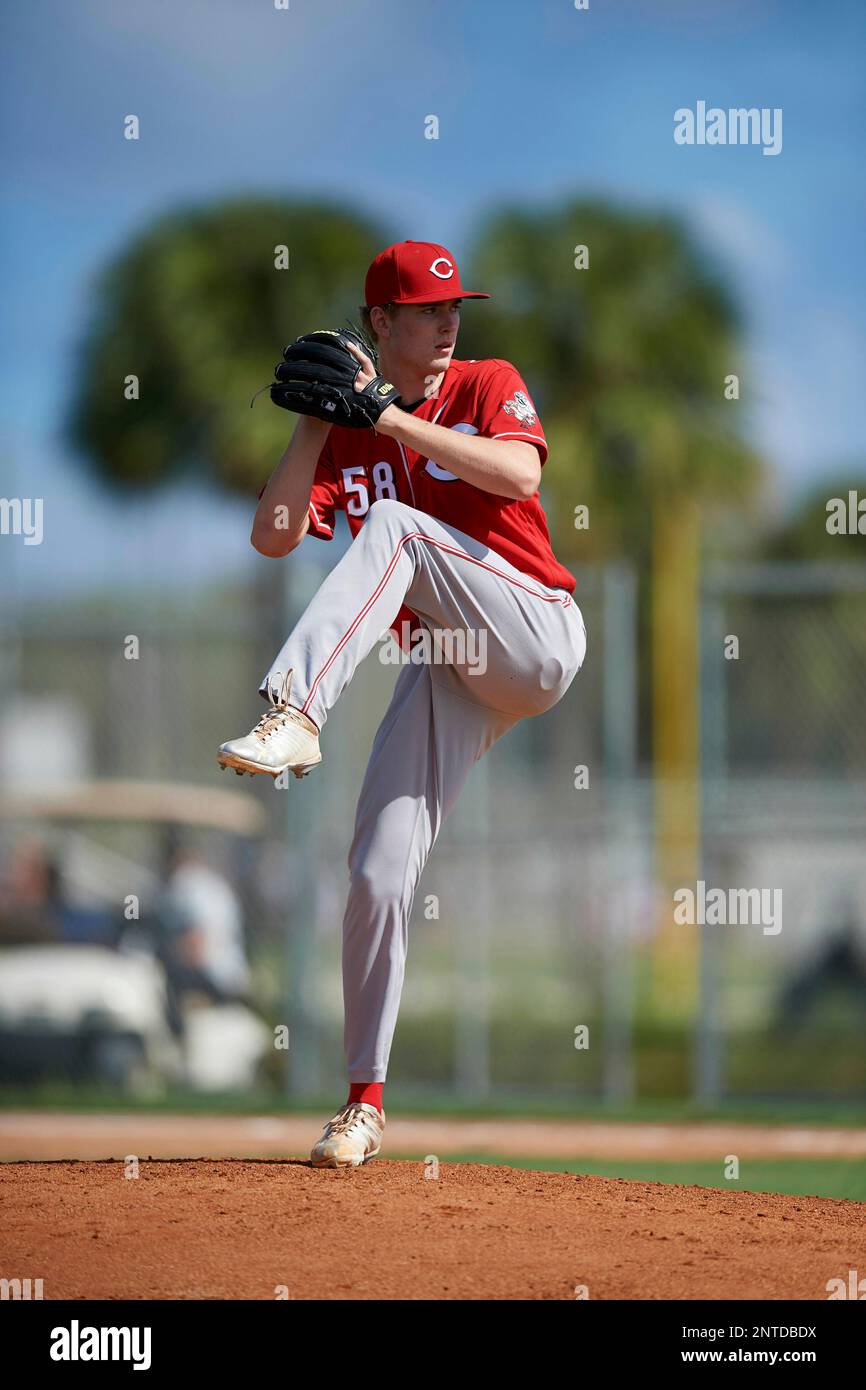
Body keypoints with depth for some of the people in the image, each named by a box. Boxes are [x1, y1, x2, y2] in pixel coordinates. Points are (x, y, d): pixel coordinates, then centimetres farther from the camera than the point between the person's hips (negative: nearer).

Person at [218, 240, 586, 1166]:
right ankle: (365, 1102, -1)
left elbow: (518, 475, -17)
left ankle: (296, 713, -42)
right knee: (378, 875, -9)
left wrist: (389, 418, -17)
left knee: (393, 525, -27)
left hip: (536, 633, -3)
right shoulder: (346, 441, 12)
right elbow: (272, 537, -2)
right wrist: (317, 423, -7)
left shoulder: (488, 387, 4)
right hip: (445, 671, 4)